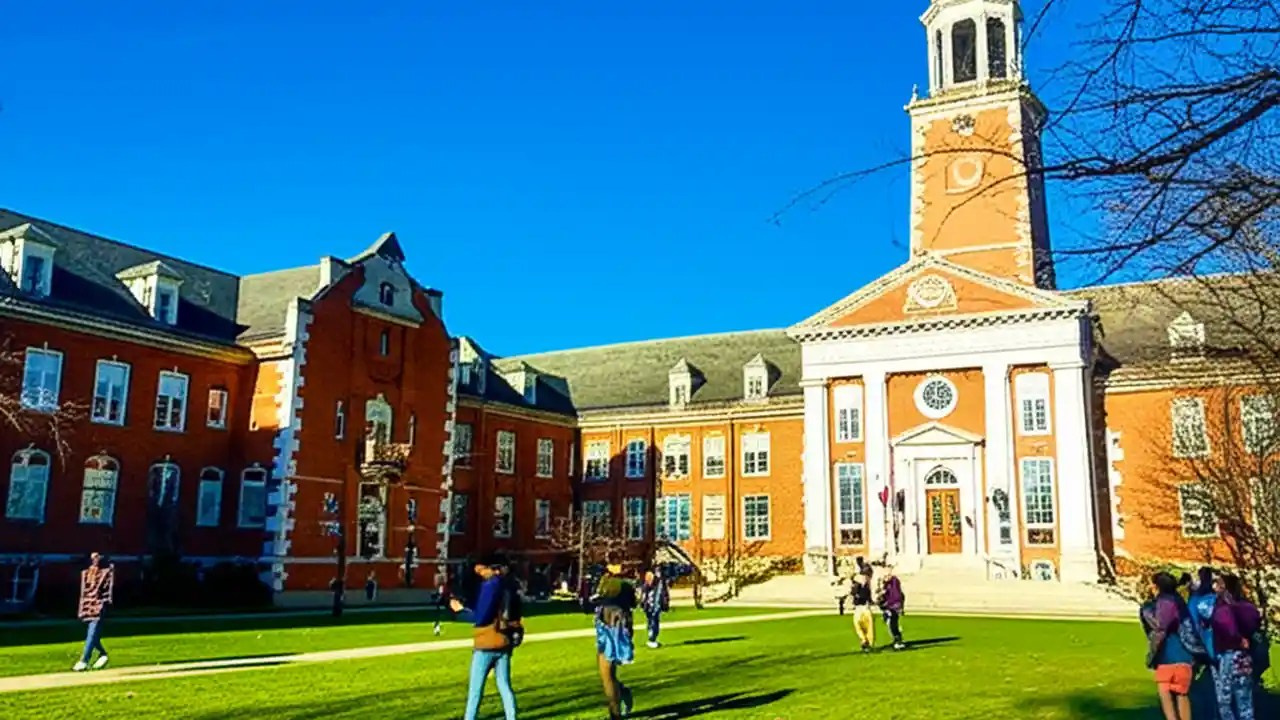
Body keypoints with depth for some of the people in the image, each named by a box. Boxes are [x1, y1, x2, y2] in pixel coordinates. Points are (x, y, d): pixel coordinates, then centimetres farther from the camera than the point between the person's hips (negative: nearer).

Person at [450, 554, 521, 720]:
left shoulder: (490, 585, -14)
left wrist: (461, 610, -4)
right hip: (505, 643, 7)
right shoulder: (509, 586, 9)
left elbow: (481, 618, -17)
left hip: (487, 644, -7)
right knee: (505, 686, 11)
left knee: (475, 689, 3)